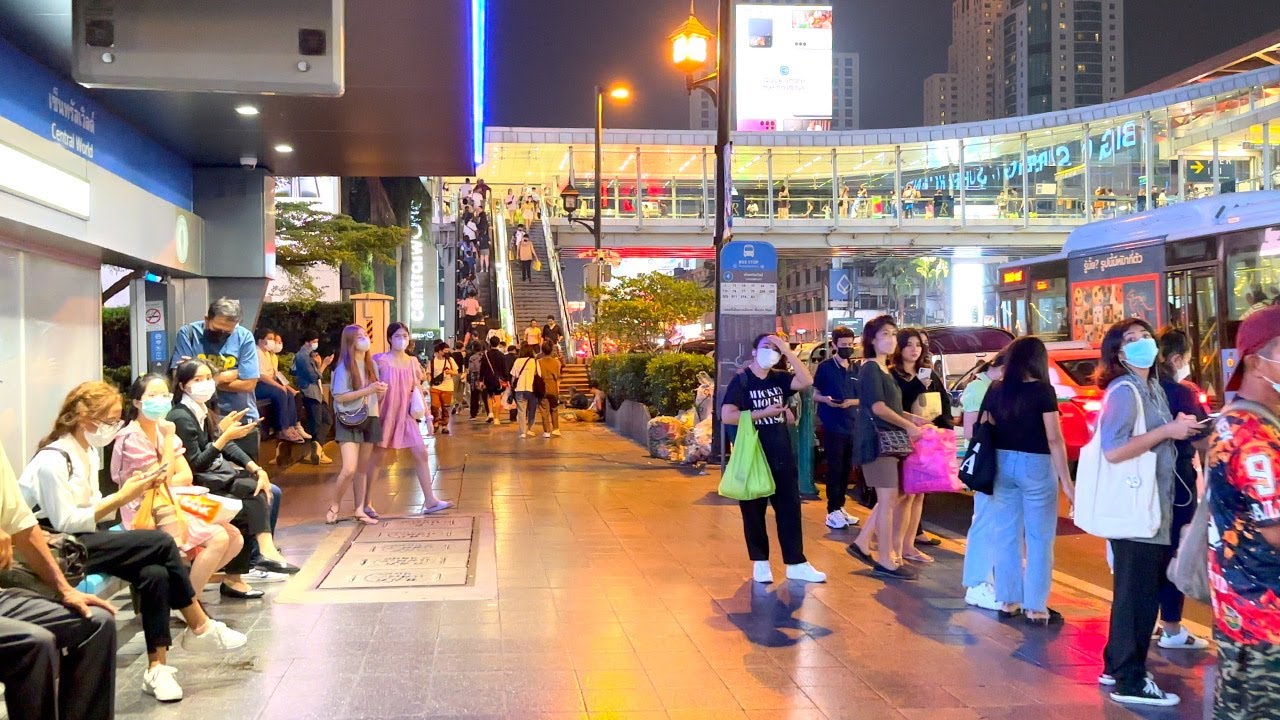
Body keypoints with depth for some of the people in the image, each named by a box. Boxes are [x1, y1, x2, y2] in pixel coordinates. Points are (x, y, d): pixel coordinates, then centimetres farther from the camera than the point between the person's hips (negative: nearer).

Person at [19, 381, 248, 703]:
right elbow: (64, 524, -19)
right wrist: (121, 498, -19)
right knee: (161, 543, -21)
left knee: (155, 574, -18)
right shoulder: (53, 460, -16)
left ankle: (157, 667, -15)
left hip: (81, 541, 8)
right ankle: (200, 628, -7)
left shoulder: (88, 452, 11)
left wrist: (129, 491, -4)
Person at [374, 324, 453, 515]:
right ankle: (365, 504, 15)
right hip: (385, 415, -4)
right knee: (376, 459, 3)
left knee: (421, 454, -1)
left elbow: (418, 391, 10)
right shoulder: (381, 361, -9)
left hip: (405, 415, 5)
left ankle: (430, 501, 5)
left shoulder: (412, 362, 5)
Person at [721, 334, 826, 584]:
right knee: (754, 511, 5)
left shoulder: (780, 378, 7)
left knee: (790, 509, 5)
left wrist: (788, 351, -14)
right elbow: (727, 416, -16)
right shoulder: (741, 381, -7)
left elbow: (806, 381, -11)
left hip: (782, 456, 4)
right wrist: (763, 413, -17)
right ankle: (760, 562, 18)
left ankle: (796, 564, 11)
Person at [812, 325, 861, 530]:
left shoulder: (856, 369, 12)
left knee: (847, 469, 10)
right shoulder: (825, 367, -2)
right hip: (833, 426, -5)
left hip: (852, 426, 5)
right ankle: (832, 512, 0)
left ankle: (840, 508, 20)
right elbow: (815, 395, 0)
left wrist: (851, 402, -7)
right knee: (835, 469, -5)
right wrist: (826, 399, -21)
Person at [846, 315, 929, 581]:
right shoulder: (870, 368, -11)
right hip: (876, 439, -9)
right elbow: (878, 408, -20)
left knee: (894, 497, 13)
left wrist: (912, 417, 9)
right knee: (889, 500, -6)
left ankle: (862, 543, 20)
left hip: (888, 439, 10)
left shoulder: (884, 370, 17)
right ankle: (885, 561, 1)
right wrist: (908, 426, -12)